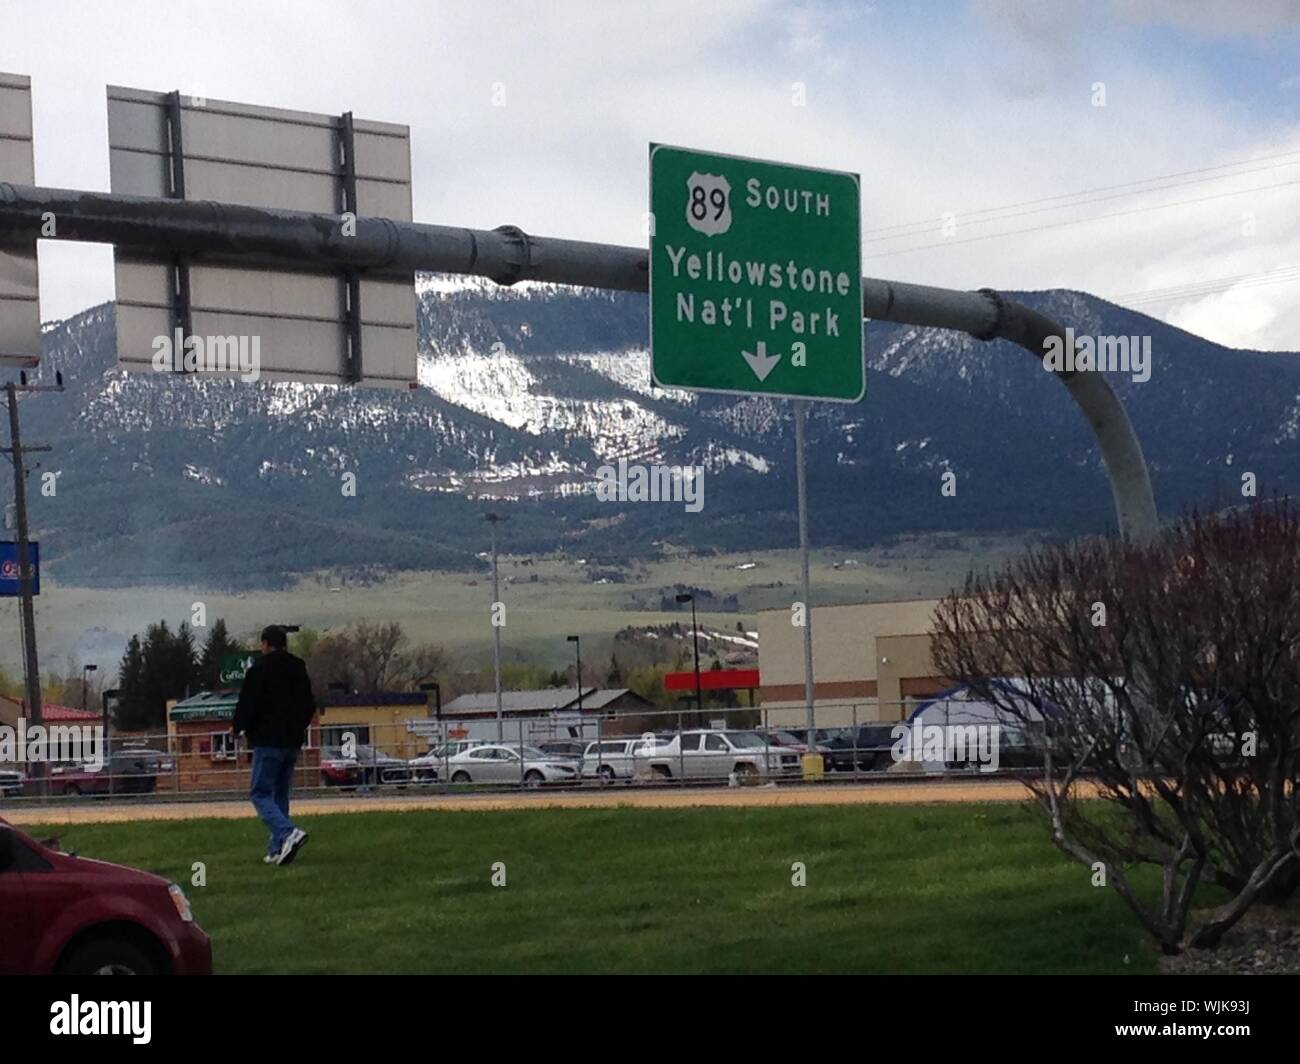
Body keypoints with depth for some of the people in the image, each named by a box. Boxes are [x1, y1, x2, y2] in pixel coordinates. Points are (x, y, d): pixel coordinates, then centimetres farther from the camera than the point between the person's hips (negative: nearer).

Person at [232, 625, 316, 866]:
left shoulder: (259, 669, -9)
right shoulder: (299, 670, 13)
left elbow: (247, 704, -12)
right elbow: (310, 707, 20)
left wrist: (237, 727, 6)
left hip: (268, 742, -7)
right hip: (292, 742, 7)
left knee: (260, 794, -6)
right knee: (280, 795, 13)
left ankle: (288, 833, -28)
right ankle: (277, 849, 8)